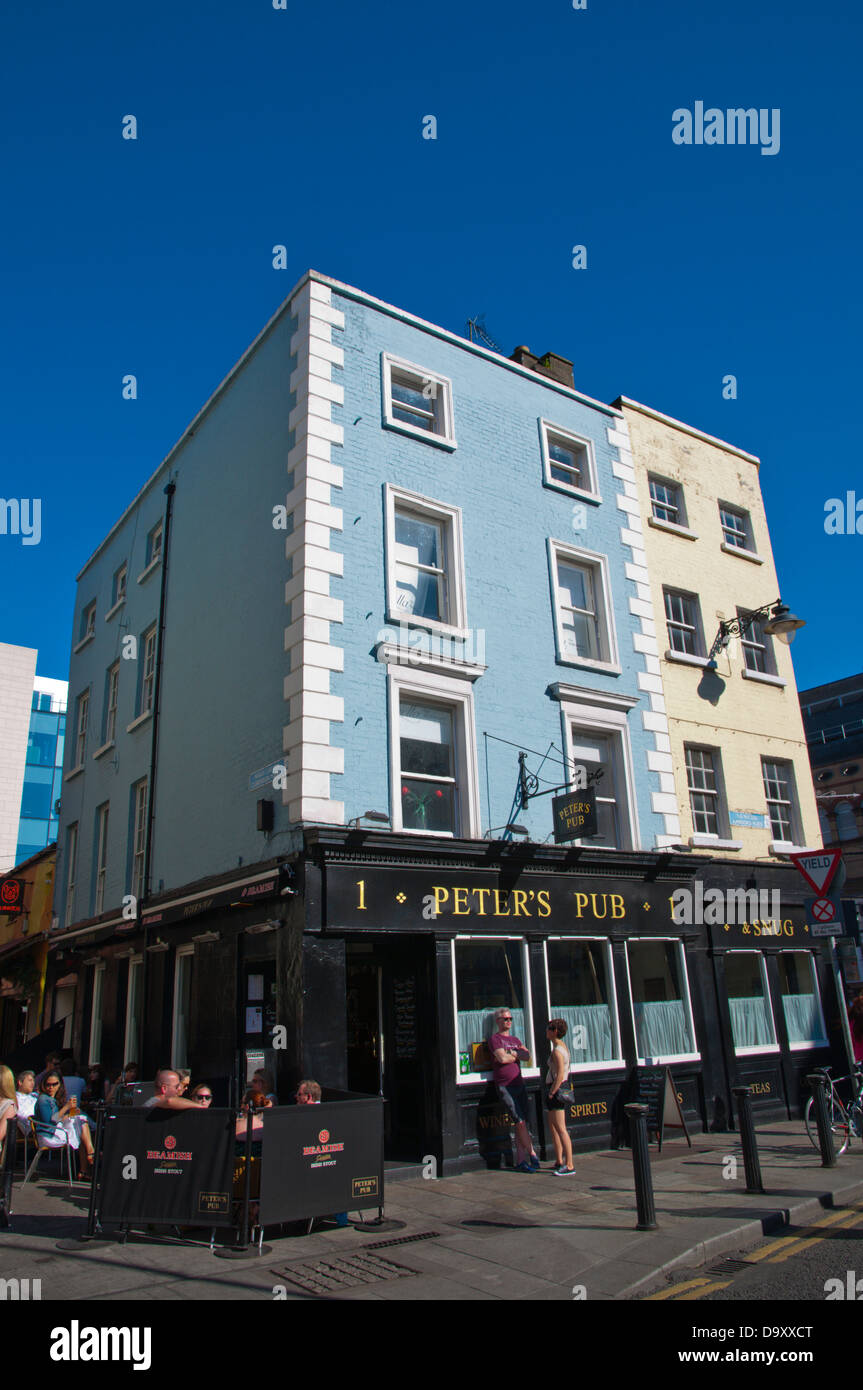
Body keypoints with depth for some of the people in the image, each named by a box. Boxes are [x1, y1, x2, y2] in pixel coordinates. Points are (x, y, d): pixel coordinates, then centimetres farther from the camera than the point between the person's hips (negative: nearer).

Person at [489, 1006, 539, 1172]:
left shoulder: (515, 1040, 18)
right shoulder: (495, 1038, -2)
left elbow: (527, 1056, 3)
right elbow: (502, 1058, -17)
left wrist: (512, 1053, -11)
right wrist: (517, 1055, -1)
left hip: (519, 1085, 6)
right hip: (505, 1086, -6)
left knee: (521, 1124, 6)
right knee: (520, 1122, -10)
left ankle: (520, 1161, 11)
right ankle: (532, 1155, 0)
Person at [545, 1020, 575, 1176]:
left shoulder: (557, 1051, -19)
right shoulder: (563, 1046, 11)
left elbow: (559, 1076, -24)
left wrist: (551, 1093, -18)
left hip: (557, 1088, -10)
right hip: (562, 1088, 10)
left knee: (560, 1129, -7)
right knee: (552, 1125, 17)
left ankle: (569, 1166, -4)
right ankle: (559, 1162, 23)